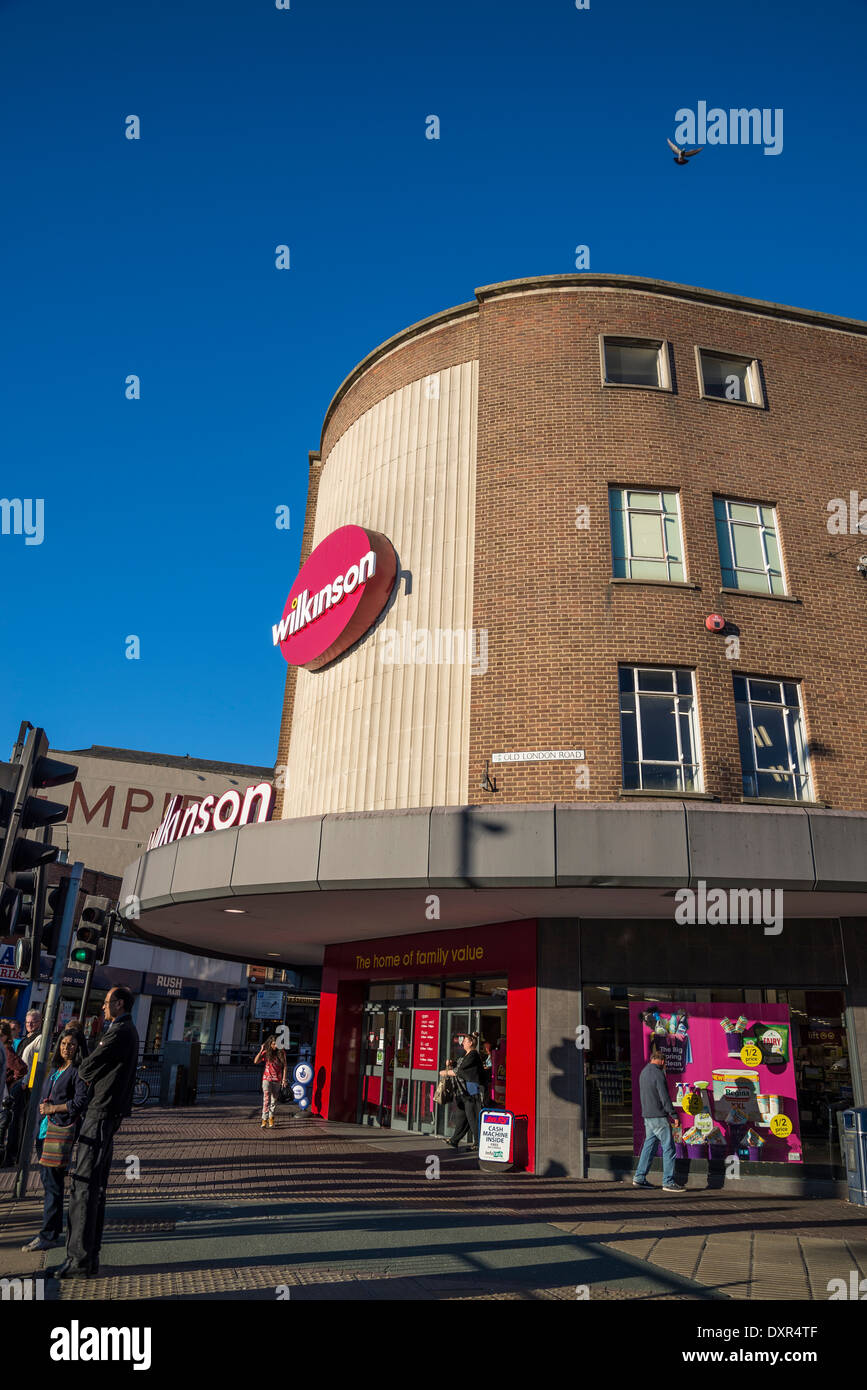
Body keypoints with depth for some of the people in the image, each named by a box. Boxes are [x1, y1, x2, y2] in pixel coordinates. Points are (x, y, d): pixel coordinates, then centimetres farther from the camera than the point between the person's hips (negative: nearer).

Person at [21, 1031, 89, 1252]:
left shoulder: (78, 1071, -7)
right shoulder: (54, 1070, 17)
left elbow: (81, 1102, -15)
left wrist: (53, 1108, -12)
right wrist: (43, 1106, 9)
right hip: (44, 1130, 8)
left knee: (53, 1183, -5)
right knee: (48, 1181, 12)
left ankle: (50, 1235, 1)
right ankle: (55, 1231, 23)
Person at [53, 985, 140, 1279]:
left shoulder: (120, 1032, -15)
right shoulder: (126, 1032, 19)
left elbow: (85, 1070, -12)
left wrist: (87, 1073, 8)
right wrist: (93, 1075, 2)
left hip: (102, 1112, -10)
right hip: (107, 1112, 10)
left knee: (83, 1183, -7)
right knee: (95, 1184, 13)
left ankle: (79, 1257, -5)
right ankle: (89, 1256, 18)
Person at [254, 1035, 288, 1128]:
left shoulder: (281, 1053, 0)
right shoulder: (266, 1052, -3)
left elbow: (285, 1066, 3)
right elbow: (256, 1062, -13)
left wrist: (284, 1079, -2)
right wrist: (261, 1050, -18)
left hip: (277, 1080, 2)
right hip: (267, 1079, -2)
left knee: (274, 1100, 10)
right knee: (266, 1099, -11)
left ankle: (271, 1118, 23)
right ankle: (264, 1120, -10)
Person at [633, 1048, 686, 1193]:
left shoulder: (643, 1073, 12)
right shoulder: (658, 1074, -15)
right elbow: (664, 1098, -18)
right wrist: (674, 1115, -13)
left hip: (647, 1116, 9)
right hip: (659, 1117, -9)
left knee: (649, 1146, 14)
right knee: (668, 1148, -3)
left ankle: (639, 1178, 16)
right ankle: (668, 1182, -3)